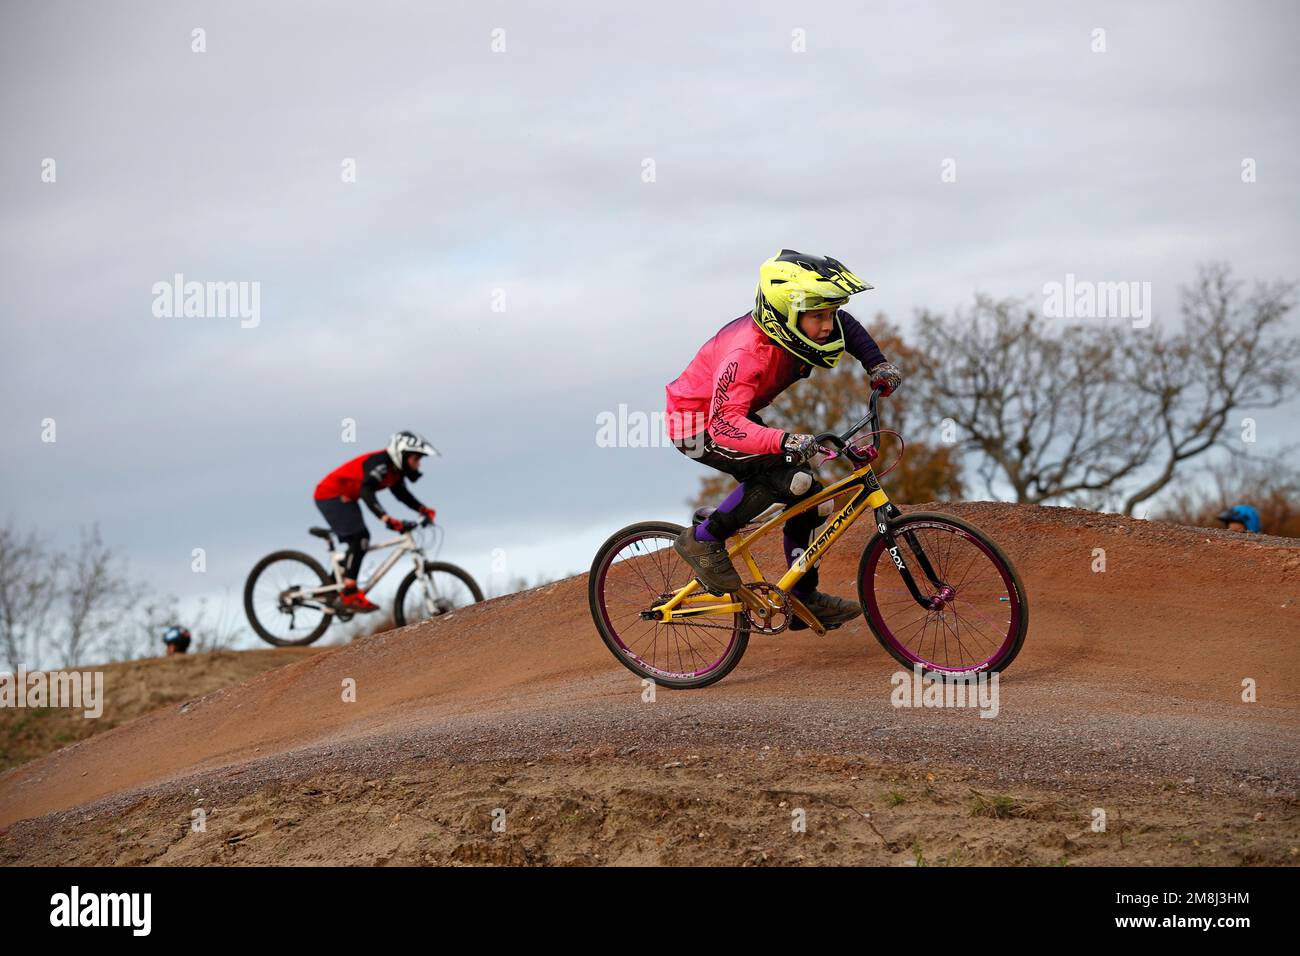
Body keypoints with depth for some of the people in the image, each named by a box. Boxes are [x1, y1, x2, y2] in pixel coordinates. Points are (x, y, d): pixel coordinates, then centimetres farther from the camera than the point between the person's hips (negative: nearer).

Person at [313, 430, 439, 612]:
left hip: (344, 498, 10)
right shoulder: (380, 464, -28)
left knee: (359, 542, 10)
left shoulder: (395, 469, 3)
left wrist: (422, 509, -3)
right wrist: (386, 518, -54)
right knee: (359, 538, -21)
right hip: (331, 495, -10)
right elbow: (366, 491, -42)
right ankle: (350, 594, -23)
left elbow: (401, 493, 14)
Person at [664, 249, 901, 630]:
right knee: (786, 475, -28)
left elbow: (845, 325, 11)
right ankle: (703, 540, -14)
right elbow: (725, 424, -47)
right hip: (698, 426, -9)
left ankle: (805, 600, 16)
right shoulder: (747, 353, -37)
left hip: (731, 415, 9)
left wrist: (877, 364, -2)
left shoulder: (794, 327, -13)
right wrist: (785, 441, -62)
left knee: (808, 496, 3)